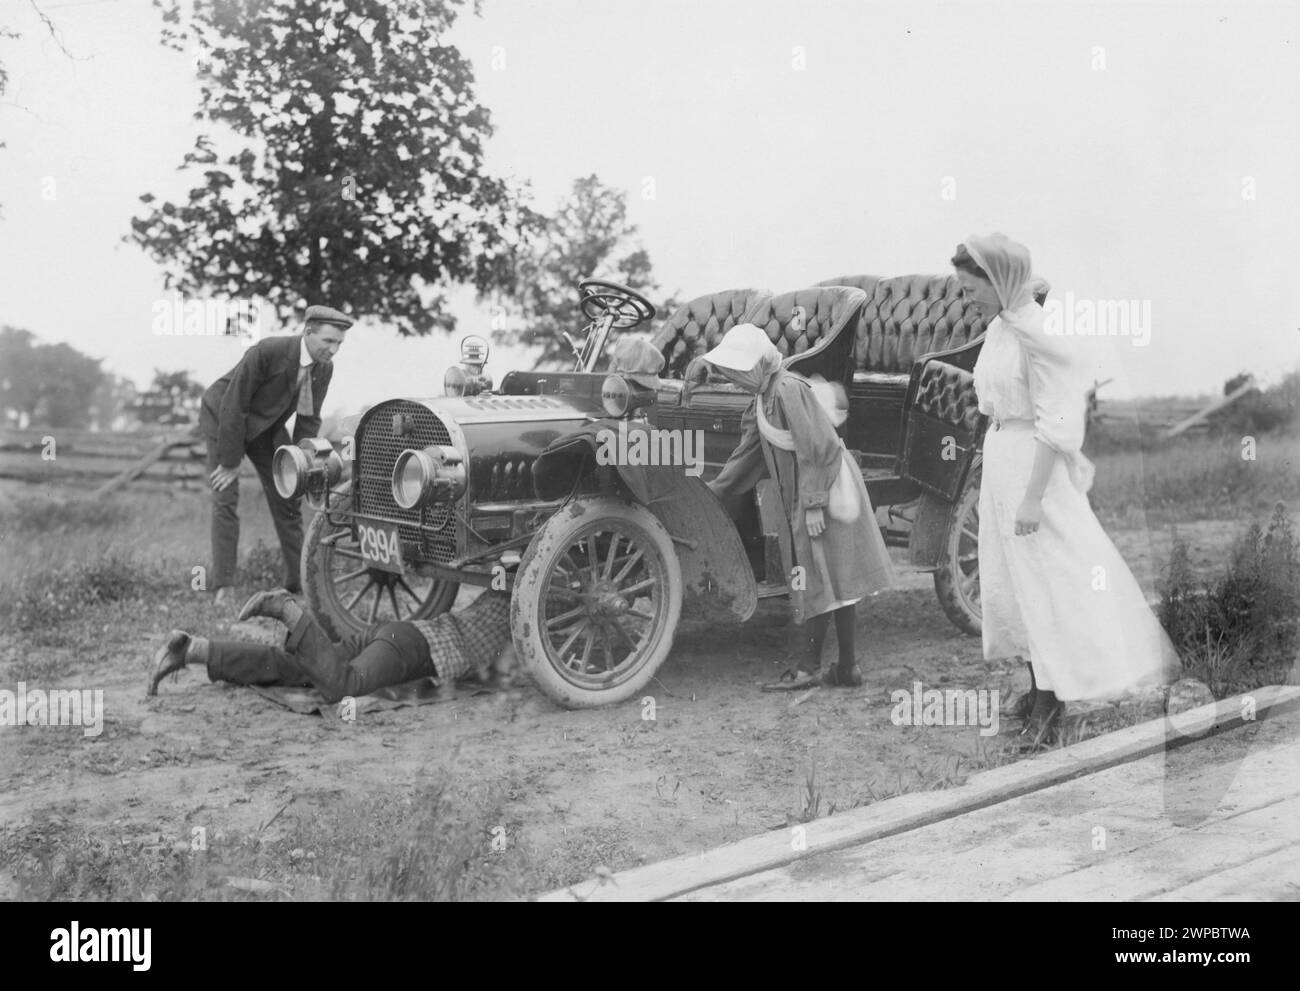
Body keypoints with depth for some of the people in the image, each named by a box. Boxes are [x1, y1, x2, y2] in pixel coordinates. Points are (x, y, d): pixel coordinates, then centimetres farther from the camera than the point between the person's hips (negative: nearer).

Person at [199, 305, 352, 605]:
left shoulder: (324, 368, -14)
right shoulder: (267, 351, -33)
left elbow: (309, 420, -3)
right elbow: (232, 406, -28)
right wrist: (230, 462, -23)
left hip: (267, 427, 6)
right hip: (223, 419, -6)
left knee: (286, 499, 2)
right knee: (226, 500, -12)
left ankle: (299, 581, 8)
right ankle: (222, 587, -10)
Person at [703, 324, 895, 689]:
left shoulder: (788, 390, -19)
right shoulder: (763, 398, 10)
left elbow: (818, 449, -23)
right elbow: (748, 454, 19)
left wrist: (814, 503, -23)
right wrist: (712, 491, 21)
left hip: (825, 492, -9)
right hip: (804, 498, 9)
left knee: (821, 582, -4)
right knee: (835, 582, 11)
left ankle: (809, 668, 2)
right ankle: (846, 668, 17)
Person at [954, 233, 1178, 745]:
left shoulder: (1035, 331, -18)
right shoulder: (999, 327, 7)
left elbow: (1054, 422, -20)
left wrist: (1033, 497, -21)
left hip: (1034, 464, -9)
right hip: (999, 460, 9)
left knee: (1048, 580, 1)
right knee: (1010, 580, 15)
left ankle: (1051, 701, 11)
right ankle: (1038, 687, 27)